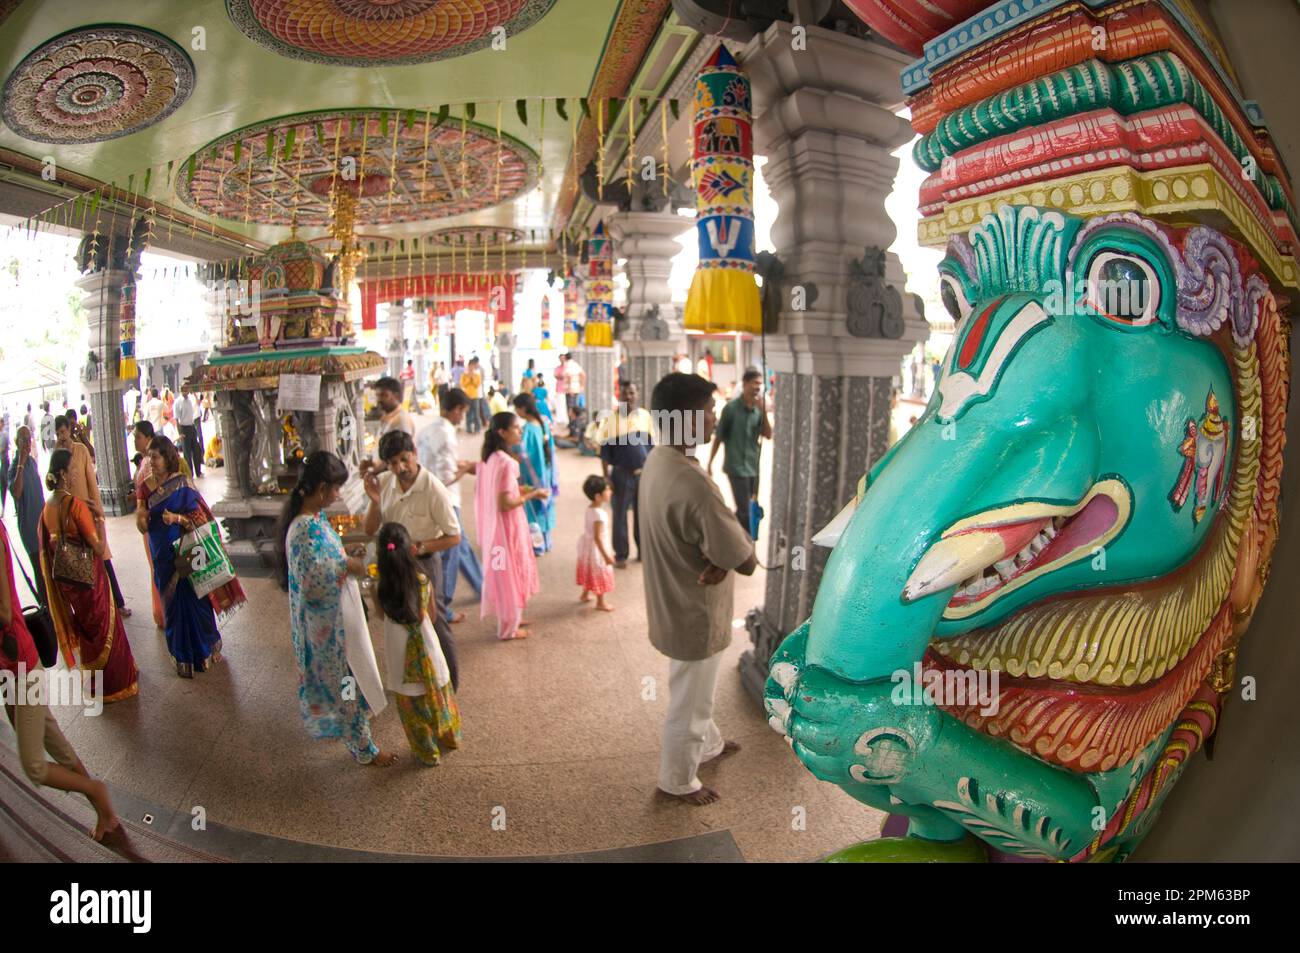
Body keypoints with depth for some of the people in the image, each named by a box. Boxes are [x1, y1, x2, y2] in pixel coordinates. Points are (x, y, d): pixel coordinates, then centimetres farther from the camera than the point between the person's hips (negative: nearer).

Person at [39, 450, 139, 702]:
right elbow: (98, 547, -23)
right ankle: (116, 683, 21)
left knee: (85, 628, 22)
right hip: (89, 577, -7)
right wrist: (100, 518, -12)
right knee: (105, 628, 9)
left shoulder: (47, 507, -1)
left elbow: (47, 545, 9)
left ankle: (93, 681, 37)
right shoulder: (76, 504, -23)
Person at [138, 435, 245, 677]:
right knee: (172, 604, 12)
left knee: (195, 600, 6)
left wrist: (178, 518, -26)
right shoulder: (146, 488, -1)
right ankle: (183, 656, 26)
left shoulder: (183, 484, -10)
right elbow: (143, 528, 1)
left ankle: (206, 650, 26)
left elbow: (200, 519, -8)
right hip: (162, 557, 3)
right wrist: (140, 514, -21)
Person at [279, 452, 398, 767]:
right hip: (325, 621, -9)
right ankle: (363, 749, 24)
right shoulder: (305, 529, -31)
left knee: (339, 677, 28)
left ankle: (346, 725, 49)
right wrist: (347, 566, -20)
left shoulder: (314, 516, -1)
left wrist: (346, 555, 1)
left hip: (333, 614, 9)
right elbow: (313, 584, -30)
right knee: (345, 679, 7)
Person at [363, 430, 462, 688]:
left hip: (423, 563, -6)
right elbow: (370, 530, -3)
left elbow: (454, 537, -17)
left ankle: (449, 683, 27)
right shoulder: (383, 482, -8)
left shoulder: (433, 489, -23)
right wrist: (375, 501, -20)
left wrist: (420, 547, -28)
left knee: (434, 624, 7)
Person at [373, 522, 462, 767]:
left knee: (412, 704, 18)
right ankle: (448, 737, 45)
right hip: (425, 646, 1)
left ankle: (428, 753, 33)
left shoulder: (380, 588, -20)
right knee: (437, 696, 24)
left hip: (401, 653, -1)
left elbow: (382, 615, 0)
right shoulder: (423, 581, -18)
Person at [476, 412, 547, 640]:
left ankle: (510, 618, 37)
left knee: (503, 573, 21)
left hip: (495, 525, 9)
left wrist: (522, 491, 11)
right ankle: (509, 628, 19)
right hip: (507, 526, -9)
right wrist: (532, 495, -14)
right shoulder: (506, 462, -24)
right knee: (509, 574, 5)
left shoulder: (491, 458, 4)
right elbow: (506, 503, -25)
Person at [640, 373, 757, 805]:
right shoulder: (692, 485, -35)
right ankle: (679, 780, 37)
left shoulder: (657, 460, -4)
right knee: (688, 701, 15)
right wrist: (742, 546, -7)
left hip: (675, 602, 9)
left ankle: (708, 744, 55)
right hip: (695, 613, -9)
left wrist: (720, 557, -16)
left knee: (696, 691, 31)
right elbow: (747, 561, -27)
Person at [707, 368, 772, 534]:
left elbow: (768, 435, -2)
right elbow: (718, 437, -4)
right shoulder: (731, 407, -10)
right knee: (746, 512, -8)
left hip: (753, 466, 5)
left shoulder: (758, 409, 4)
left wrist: (764, 412, -14)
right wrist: (710, 463, -3)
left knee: (746, 511, 13)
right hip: (736, 467, -5)